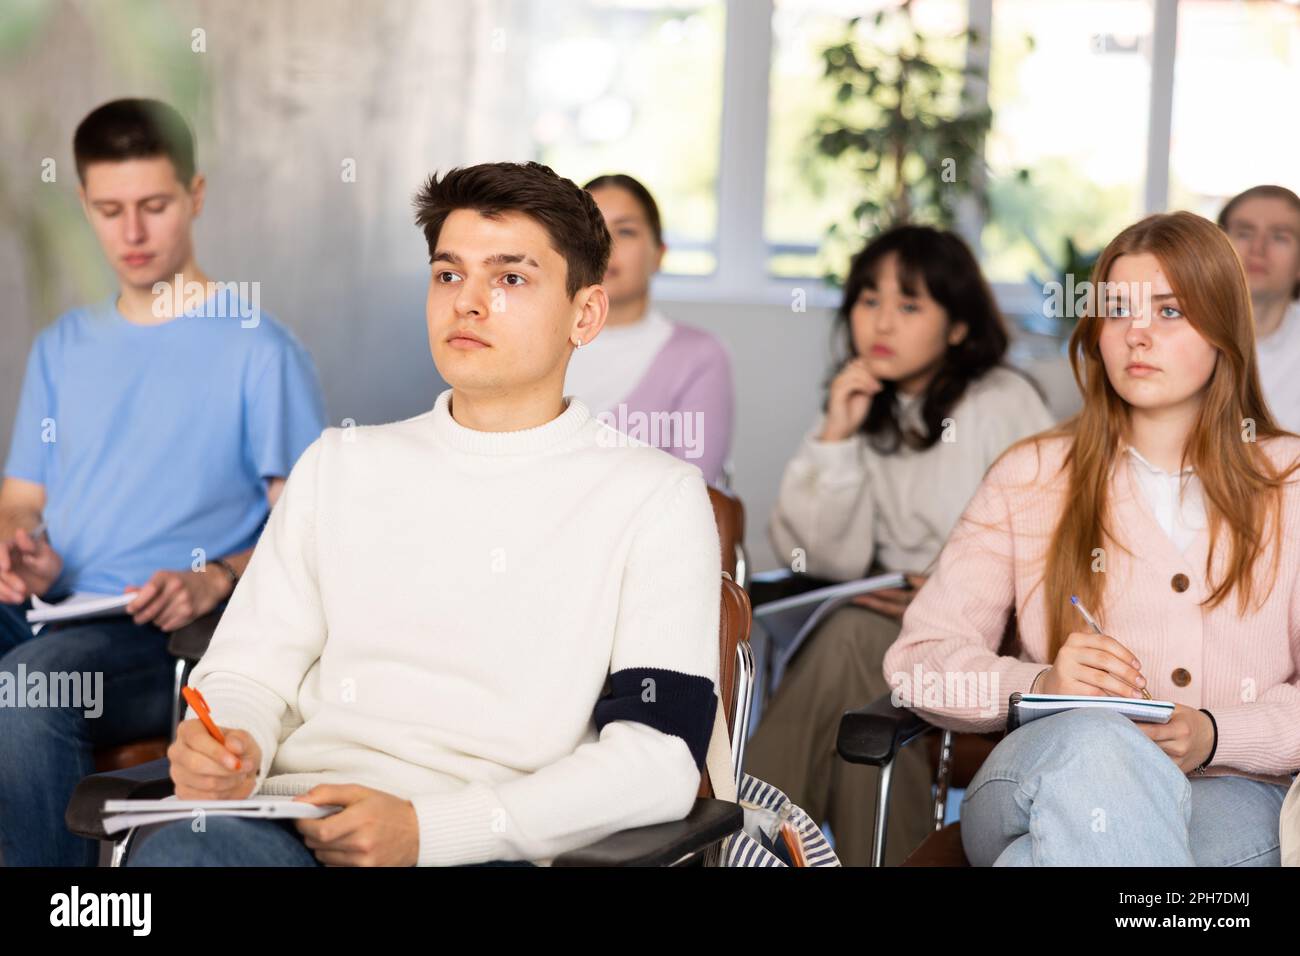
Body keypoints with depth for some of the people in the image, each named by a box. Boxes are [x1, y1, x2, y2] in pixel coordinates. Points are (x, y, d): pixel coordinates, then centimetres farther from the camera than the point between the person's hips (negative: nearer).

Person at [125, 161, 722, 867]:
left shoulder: (655, 496, 7)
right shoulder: (341, 464, 22)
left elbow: (659, 757, -4)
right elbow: (250, 666, 18)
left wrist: (425, 830, -14)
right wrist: (225, 746, -7)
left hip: (485, 848, -2)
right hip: (293, 827, 3)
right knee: (171, 852, -33)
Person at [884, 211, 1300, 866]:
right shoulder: (1032, 476, 13)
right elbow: (919, 658, 5)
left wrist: (1212, 736, -13)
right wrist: (1038, 685, -15)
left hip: (1231, 793, 0)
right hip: (1039, 781, 0)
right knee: (1095, 742, -38)